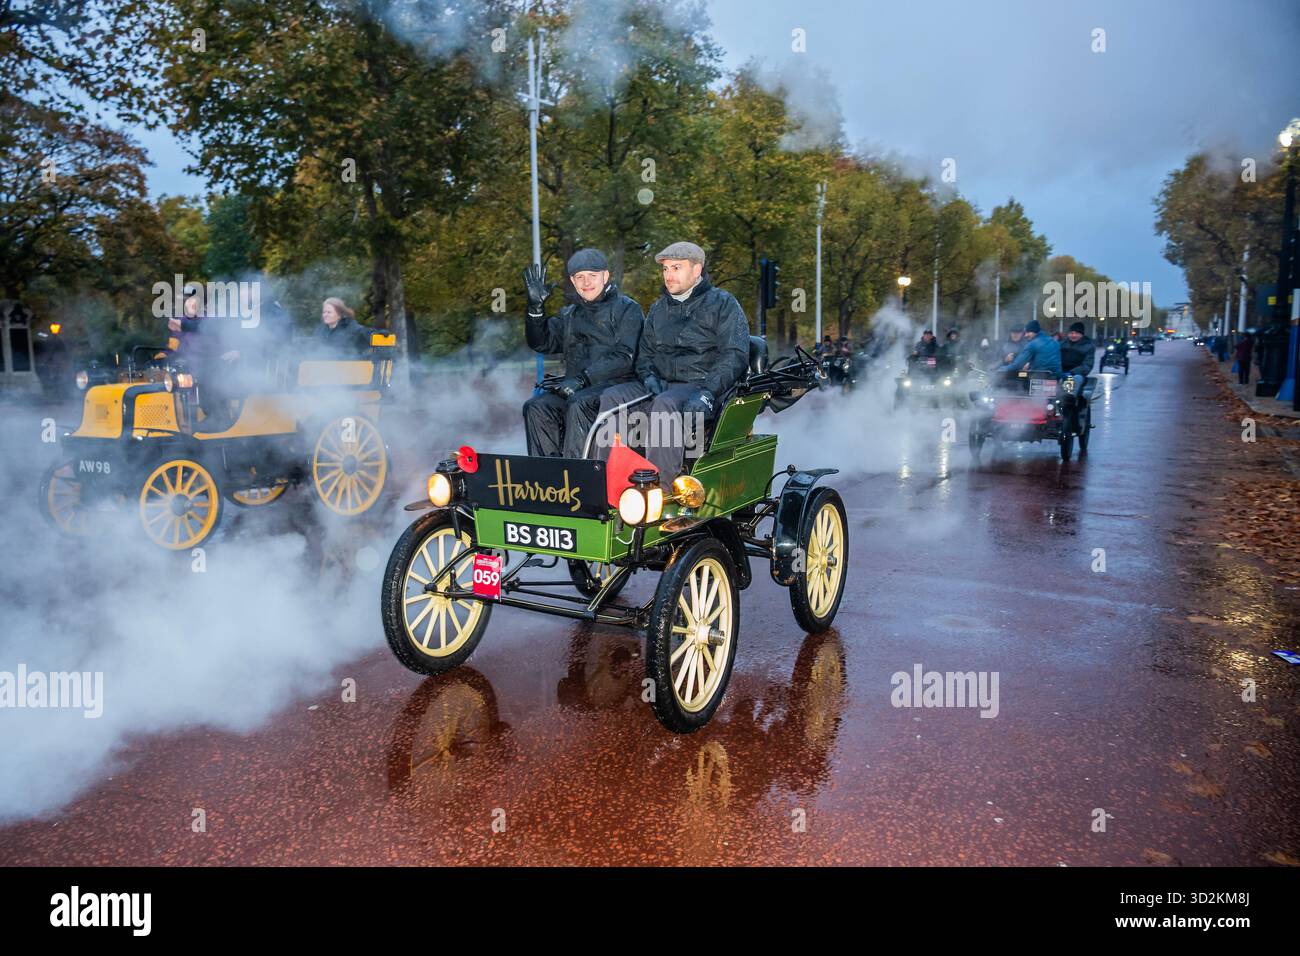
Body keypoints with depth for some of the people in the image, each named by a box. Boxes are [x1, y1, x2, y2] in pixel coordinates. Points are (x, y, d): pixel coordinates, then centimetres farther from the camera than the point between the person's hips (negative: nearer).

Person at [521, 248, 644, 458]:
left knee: (579, 404, -34)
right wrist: (536, 306, 3)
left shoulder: (627, 309, 4)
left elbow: (624, 358, -9)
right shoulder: (569, 315, 23)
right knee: (535, 407, -19)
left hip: (616, 385, -6)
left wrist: (582, 379, -18)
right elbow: (542, 343, 17)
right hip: (575, 388, 6)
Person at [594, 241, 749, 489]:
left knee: (665, 404, -37)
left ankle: (661, 489, -40)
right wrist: (649, 376, 0)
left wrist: (707, 393, -21)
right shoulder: (659, 308, 22)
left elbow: (735, 355, -7)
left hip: (700, 384, -6)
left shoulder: (723, 303, 3)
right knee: (610, 398, -17)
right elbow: (645, 352, 25)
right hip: (662, 385, 6)